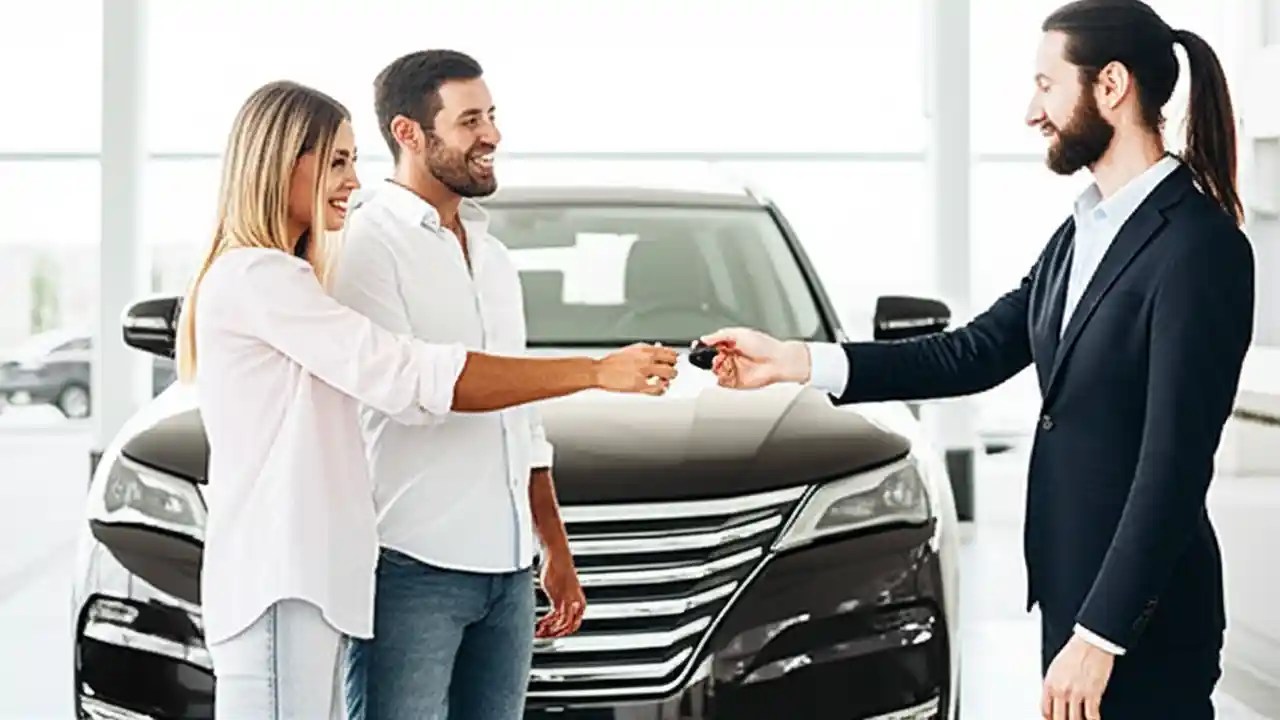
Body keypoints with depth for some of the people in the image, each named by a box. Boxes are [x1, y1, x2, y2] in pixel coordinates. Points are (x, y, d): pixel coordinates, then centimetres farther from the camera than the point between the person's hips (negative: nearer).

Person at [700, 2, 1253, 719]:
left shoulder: (1200, 249, -18)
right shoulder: (1084, 230, 10)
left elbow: (1173, 467, -21)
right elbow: (975, 353, 10)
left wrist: (1099, 634, -21)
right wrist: (793, 361, 6)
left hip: (1142, 618, -8)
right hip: (1071, 591, 8)